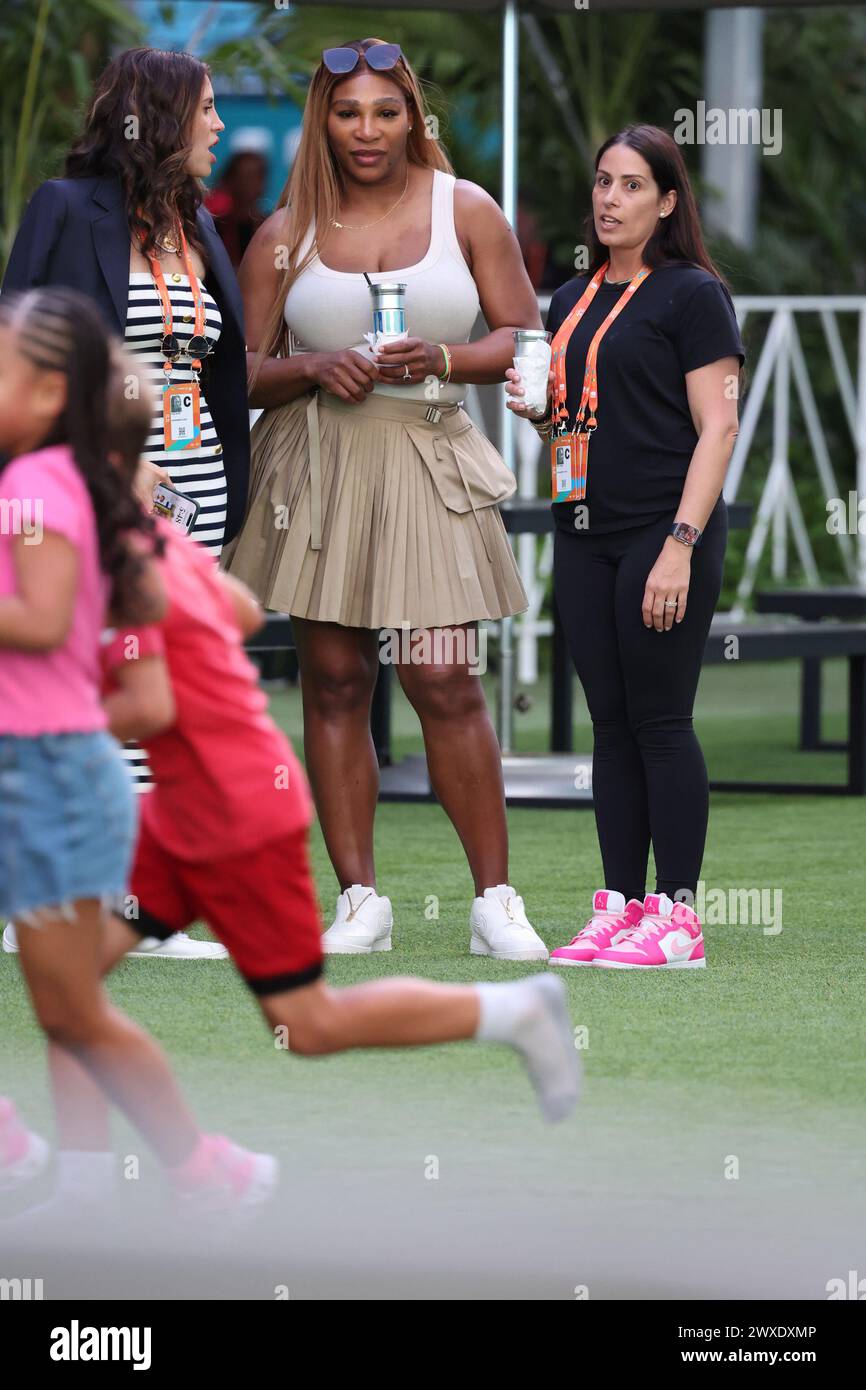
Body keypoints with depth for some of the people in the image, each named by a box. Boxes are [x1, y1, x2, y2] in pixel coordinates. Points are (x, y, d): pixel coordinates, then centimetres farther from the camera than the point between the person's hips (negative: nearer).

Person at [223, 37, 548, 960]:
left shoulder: (465, 211, 7)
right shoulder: (285, 235, 8)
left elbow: (526, 338, 7)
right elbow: (241, 372, 9)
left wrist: (443, 357, -11)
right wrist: (313, 369, -11)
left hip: (426, 466, -1)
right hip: (316, 463, 2)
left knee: (444, 681, -9)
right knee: (333, 678, 1)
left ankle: (495, 902, -2)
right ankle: (360, 900, 7)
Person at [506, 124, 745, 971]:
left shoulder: (692, 295, -5)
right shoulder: (574, 299, 16)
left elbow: (717, 426, -11)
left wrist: (681, 546, -18)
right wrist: (537, 411, 2)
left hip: (664, 530, -7)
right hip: (585, 534, 7)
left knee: (661, 722, -6)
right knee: (611, 724, 7)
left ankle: (676, 916, -2)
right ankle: (619, 906, 10)